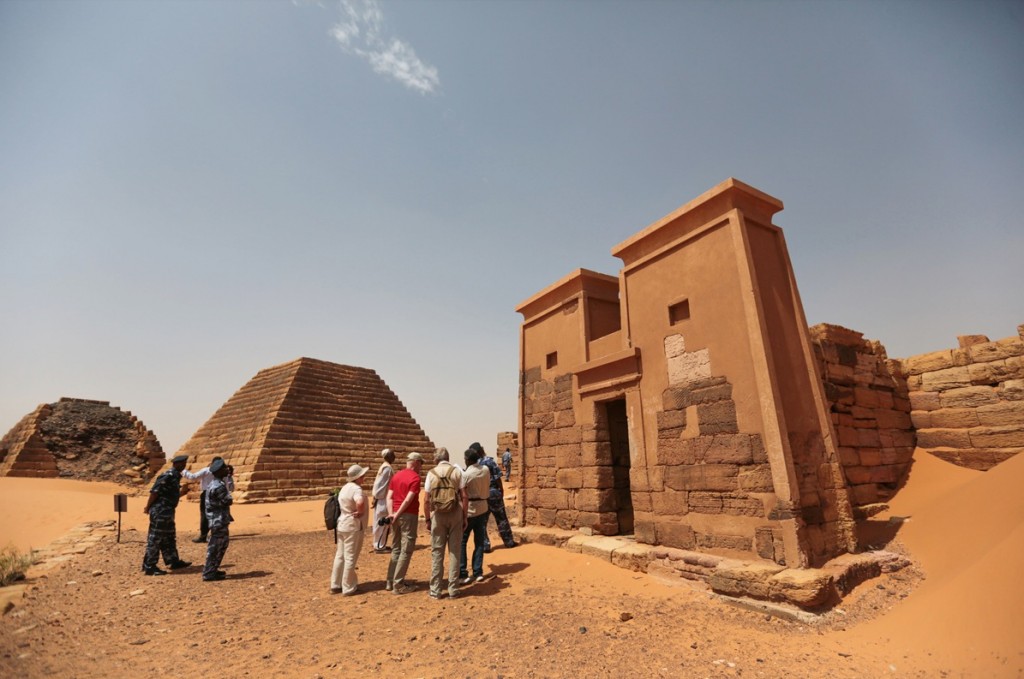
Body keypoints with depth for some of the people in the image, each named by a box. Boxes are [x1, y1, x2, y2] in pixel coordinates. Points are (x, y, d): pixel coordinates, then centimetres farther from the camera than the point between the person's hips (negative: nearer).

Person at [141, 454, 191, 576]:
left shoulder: (175, 476, 12)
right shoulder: (168, 476, -18)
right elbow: (154, 492, -19)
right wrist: (148, 507, -12)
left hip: (167, 512, 10)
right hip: (160, 512, -10)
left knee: (169, 538, 16)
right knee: (155, 539, -1)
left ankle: (174, 561, 25)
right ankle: (149, 567, 8)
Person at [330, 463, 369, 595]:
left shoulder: (344, 487, 8)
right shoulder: (356, 488, -22)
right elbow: (360, 502, -41)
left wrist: (351, 512, 6)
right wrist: (360, 512, -22)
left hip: (342, 524, 9)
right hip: (353, 526, -9)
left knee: (340, 555, 18)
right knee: (350, 557, 3)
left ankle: (335, 585, 28)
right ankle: (348, 588, 13)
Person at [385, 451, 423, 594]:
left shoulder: (396, 476, 11)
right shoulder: (415, 477, -12)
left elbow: (389, 497, 4)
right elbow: (408, 500, -18)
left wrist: (391, 513, -3)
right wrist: (397, 514, -11)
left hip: (396, 516, 8)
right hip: (409, 515, -8)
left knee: (396, 548, 17)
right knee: (406, 550, 1)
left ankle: (390, 581, 23)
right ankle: (398, 584, 5)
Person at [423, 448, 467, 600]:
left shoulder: (431, 473, -1)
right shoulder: (457, 471, -2)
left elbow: (426, 500, -3)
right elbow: (464, 496, -5)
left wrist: (427, 519, 8)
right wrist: (465, 517, 2)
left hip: (438, 515, 0)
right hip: (455, 513, 0)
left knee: (437, 552, 11)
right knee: (454, 552, 9)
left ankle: (435, 590, 17)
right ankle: (453, 590, 15)